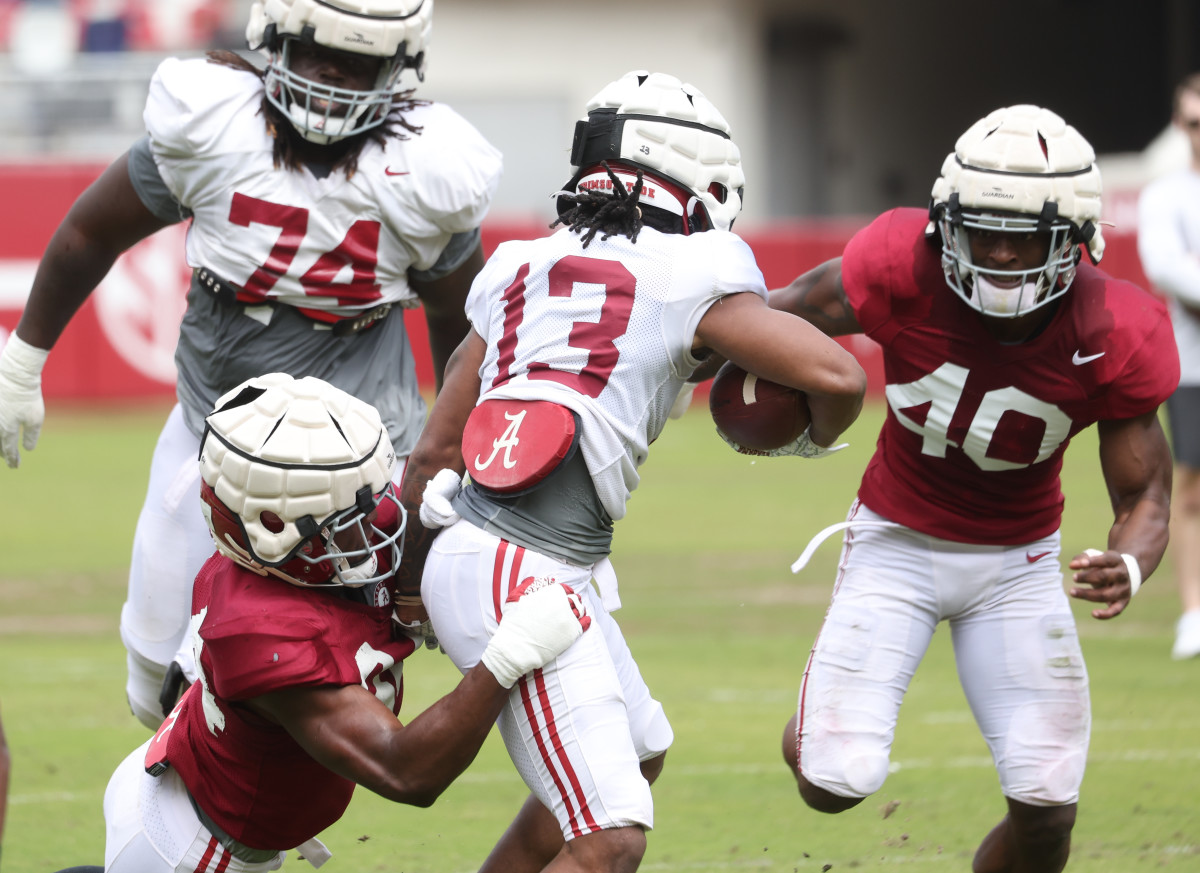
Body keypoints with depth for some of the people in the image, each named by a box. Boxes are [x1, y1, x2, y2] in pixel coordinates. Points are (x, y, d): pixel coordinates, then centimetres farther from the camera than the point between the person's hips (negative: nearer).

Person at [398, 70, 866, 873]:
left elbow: (435, 452, 15)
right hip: (521, 577, -8)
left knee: (637, 753, 28)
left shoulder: (523, 271, 14)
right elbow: (839, 376, -9)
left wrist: (409, 586, 27)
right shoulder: (689, 281, -5)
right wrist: (813, 439, 14)